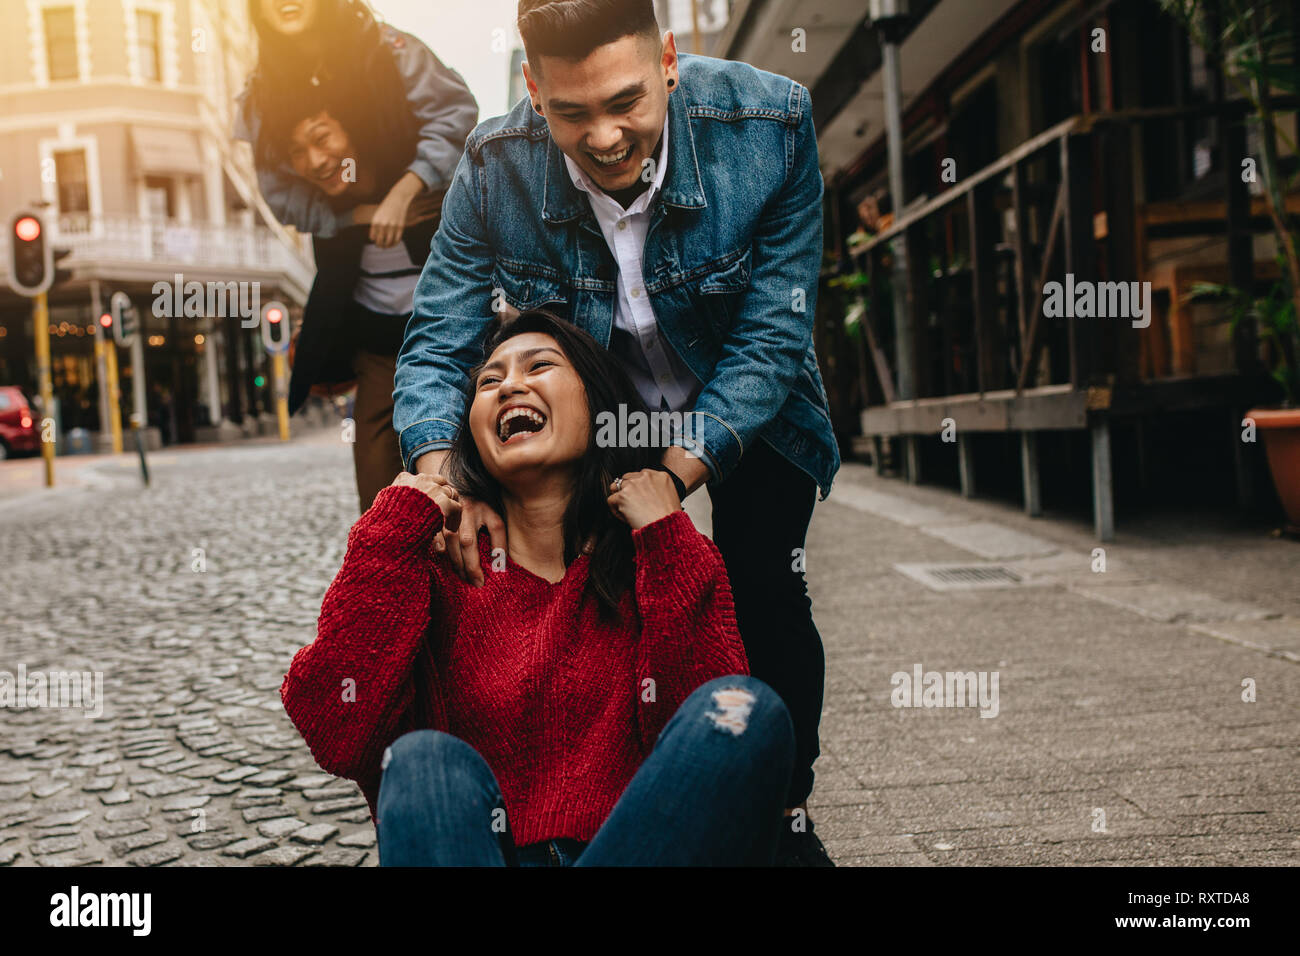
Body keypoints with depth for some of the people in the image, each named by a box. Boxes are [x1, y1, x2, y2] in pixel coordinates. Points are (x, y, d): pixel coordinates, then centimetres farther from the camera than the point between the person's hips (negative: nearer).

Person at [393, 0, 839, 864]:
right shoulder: (496, 170, -25)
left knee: (765, 595, -9)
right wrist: (447, 483, -40)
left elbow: (772, 336, -27)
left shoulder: (769, 122, -30)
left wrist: (674, 475, -38)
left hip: (744, 407, -1)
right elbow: (436, 346, -19)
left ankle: (788, 816, 15)